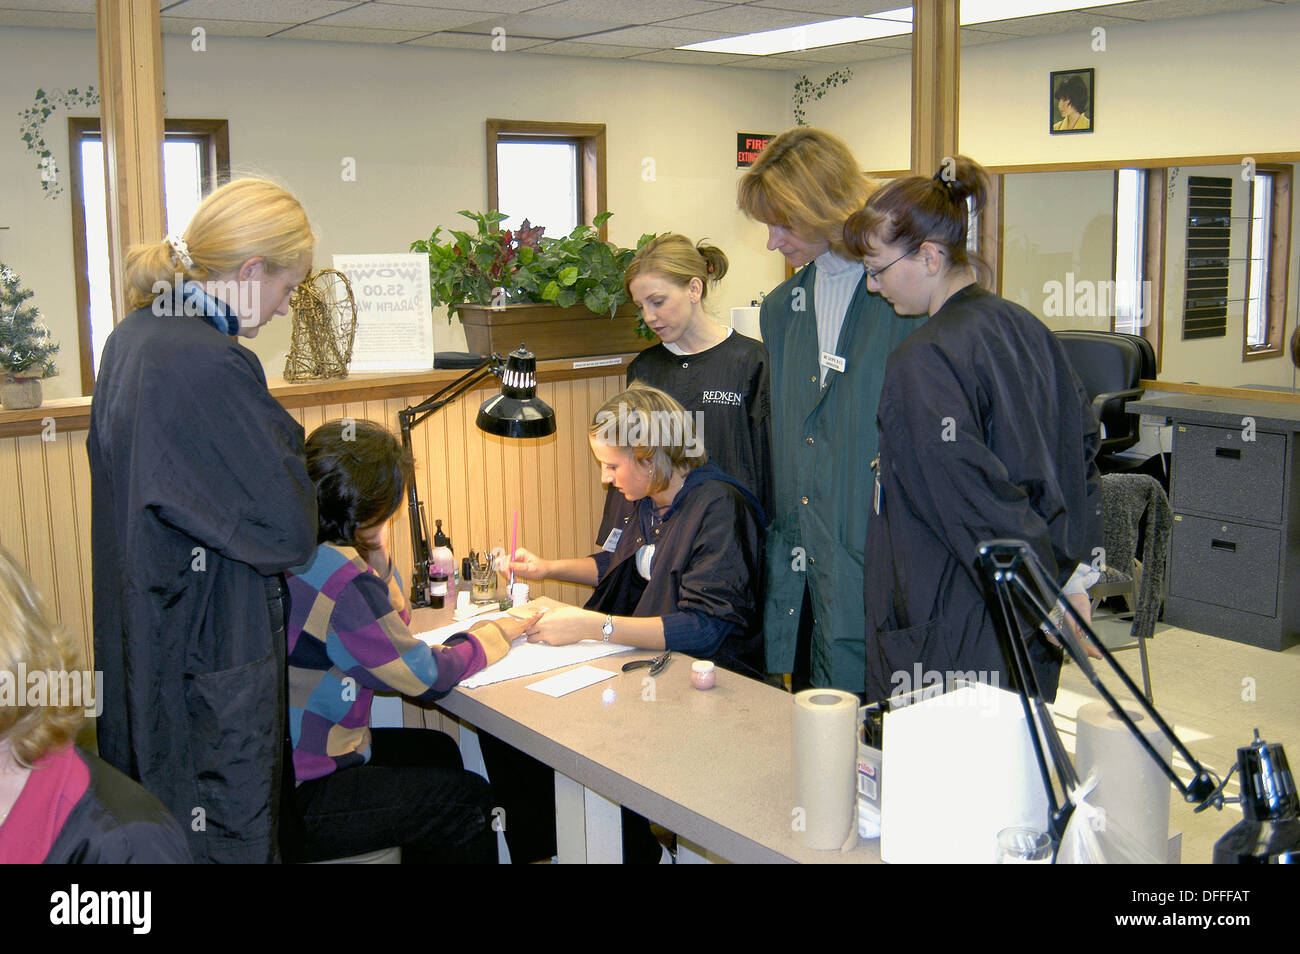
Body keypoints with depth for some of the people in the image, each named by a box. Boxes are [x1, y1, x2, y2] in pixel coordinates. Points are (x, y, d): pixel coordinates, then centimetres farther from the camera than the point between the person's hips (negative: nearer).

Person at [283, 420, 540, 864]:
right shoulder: (336, 577, -26)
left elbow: (392, 625, 16)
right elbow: (426, 675, -17)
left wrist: (375, 552, 2)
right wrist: (492, 635, -1)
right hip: (295, 805, -10)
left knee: (436, 751, 24)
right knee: (469, 799, 2)